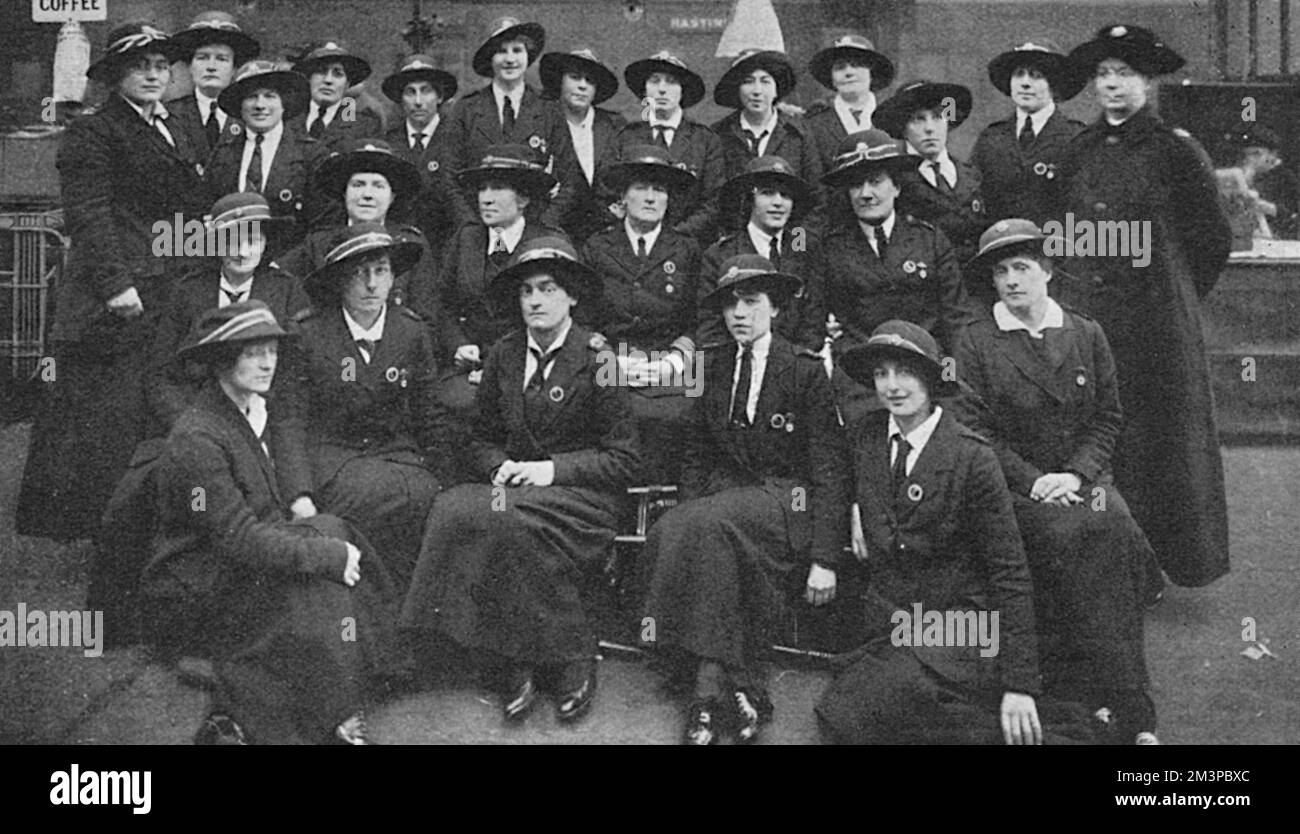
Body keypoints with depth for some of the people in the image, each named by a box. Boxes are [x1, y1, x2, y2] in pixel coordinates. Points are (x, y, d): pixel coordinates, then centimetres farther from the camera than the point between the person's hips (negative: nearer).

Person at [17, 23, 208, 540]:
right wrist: (115, 283, -20)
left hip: (170, 296, 7)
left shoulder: (175, 137, 23)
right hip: (118, 300, -7)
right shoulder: (93, 134, -1)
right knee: (114, 413, -7)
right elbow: (90, 216, -11)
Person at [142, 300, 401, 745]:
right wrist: (329, 555, -24)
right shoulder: (197, 440, -21)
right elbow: (238, 538, -25)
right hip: (199, 586, -9)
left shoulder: (256, 408, 8)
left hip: (243, 566, 9)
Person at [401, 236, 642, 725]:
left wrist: (552, 470, -13)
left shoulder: (598, 360, -2)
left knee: (507, 520, -35)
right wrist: (500, 468, -4)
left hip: (583, 497, -4)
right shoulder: (502, 357, 13)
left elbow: (625, 460, -3)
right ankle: (513, 665, -21)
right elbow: (483, 440, 19)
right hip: (515, 487, 5)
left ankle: (571, 660, -16)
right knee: (454, 511, -29)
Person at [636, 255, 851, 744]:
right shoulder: (712, 367, 12)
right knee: (672, 532, -29)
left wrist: (824, 559, -14)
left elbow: (830, 469, -5)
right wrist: (688, 511, -5)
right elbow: (697, 455, 16)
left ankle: (711, 685, -27)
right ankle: (737, 686, -28)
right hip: (725, 494, 4)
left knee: (708, 526, -33)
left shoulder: (805, 370, -2)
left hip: (786, 498, -4)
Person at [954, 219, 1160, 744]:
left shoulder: (1087, 335, 12)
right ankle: (1129, 712, -27)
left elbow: (1108, 418, 11)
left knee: (1122, 536, -29)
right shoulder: (975, 342, 3)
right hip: (1013, 483, -2)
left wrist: (1075, 473, -7)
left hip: (1083, 477, 3)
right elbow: (977, 428, -2)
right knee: (1068, 536, -32)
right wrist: (1033, 480, -13)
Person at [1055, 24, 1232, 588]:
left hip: (1154, 322, -4)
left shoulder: (1176, 151, -3)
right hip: (1082, 316, 4)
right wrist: (1074, 290, 14)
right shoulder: (1078, 152, 11)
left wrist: (1174, 297, 8)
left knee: (1151, 437, 1)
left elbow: (1212, 239, 4)